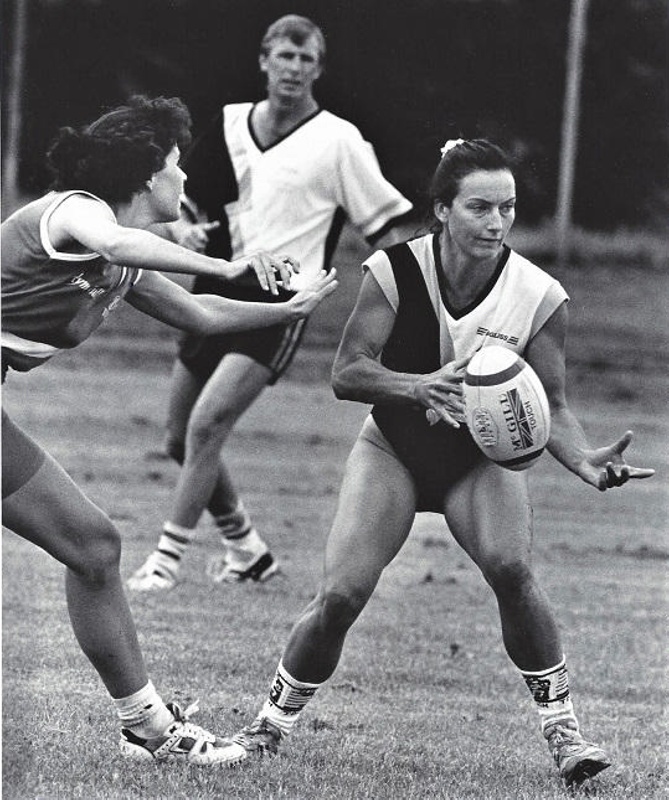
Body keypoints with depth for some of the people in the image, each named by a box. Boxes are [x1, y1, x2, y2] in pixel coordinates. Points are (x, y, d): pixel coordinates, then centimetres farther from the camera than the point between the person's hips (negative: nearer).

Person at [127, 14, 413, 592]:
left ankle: (168, 559, -12)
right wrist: (182, 228, -4)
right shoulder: (228, 124, 9)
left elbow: (387, 225, -3)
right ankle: (247, 550, 29)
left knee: (207, 424, -20)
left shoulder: (338, 142, -5)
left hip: (278, 305, -6)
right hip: (214, 294, 6)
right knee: (181, 439, 9)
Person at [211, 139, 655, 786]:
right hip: (393, 451, 0)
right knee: (340, 594, -15)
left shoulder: (539, 297, -18)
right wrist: (421, 385, -40)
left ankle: (561, 727, -13)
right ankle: (270, 727, 7)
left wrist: (586, 462, -29)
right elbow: (346, 373, -21)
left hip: (482, 456, 0)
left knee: (510, 569, -28)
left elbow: (550, 407, -10)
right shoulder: (394, 271, -20)